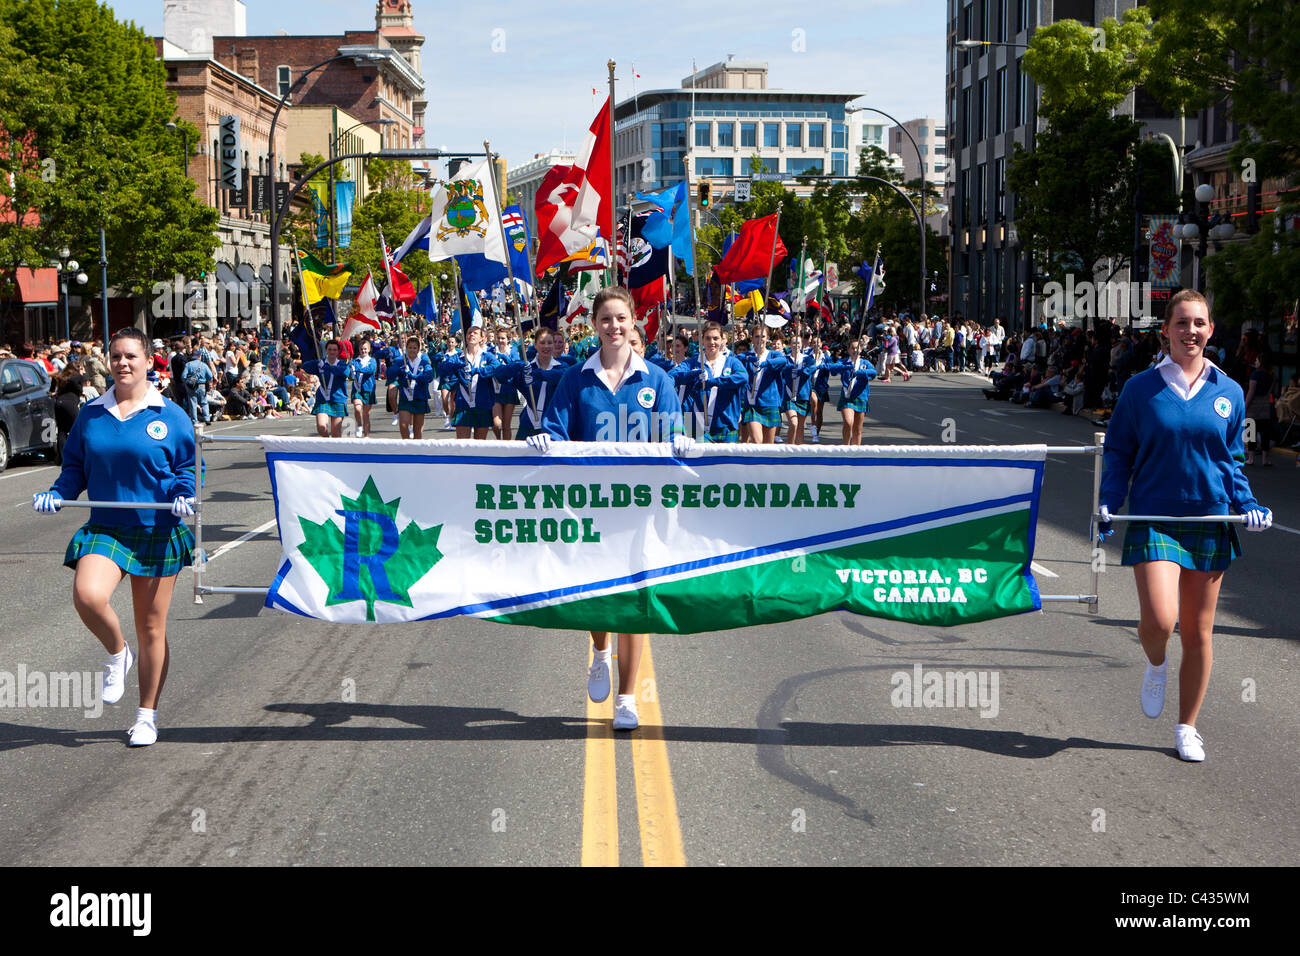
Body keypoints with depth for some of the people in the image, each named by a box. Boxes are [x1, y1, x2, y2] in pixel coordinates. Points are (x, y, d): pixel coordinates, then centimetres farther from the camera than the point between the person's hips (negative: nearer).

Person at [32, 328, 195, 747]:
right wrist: (57, 494, -4)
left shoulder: (170, 415, 0)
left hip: (156, 531, -1)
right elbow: (76, 467, 14)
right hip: (105, 528, 2)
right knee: (87, 595, -28)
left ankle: (147, 716, 22)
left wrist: (184, 495, -16)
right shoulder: (91, 414, 7)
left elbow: (188, 466, 4)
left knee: (151, 628, 5)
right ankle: (117, 654, 5)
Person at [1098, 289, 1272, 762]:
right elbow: (1118, 452, 6)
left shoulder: (1229, 393, 6)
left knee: (1197, 632, 6)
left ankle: (1187, 728, 22)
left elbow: (1232, 461, 14)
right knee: (1159, 620, -19)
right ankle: (1155, 665, 17)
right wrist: (1109, 504, -8)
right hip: (1154, 519, -2)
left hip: (1210, 520, 2)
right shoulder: (1140, 389, 0)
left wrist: (1247, 505, -1)